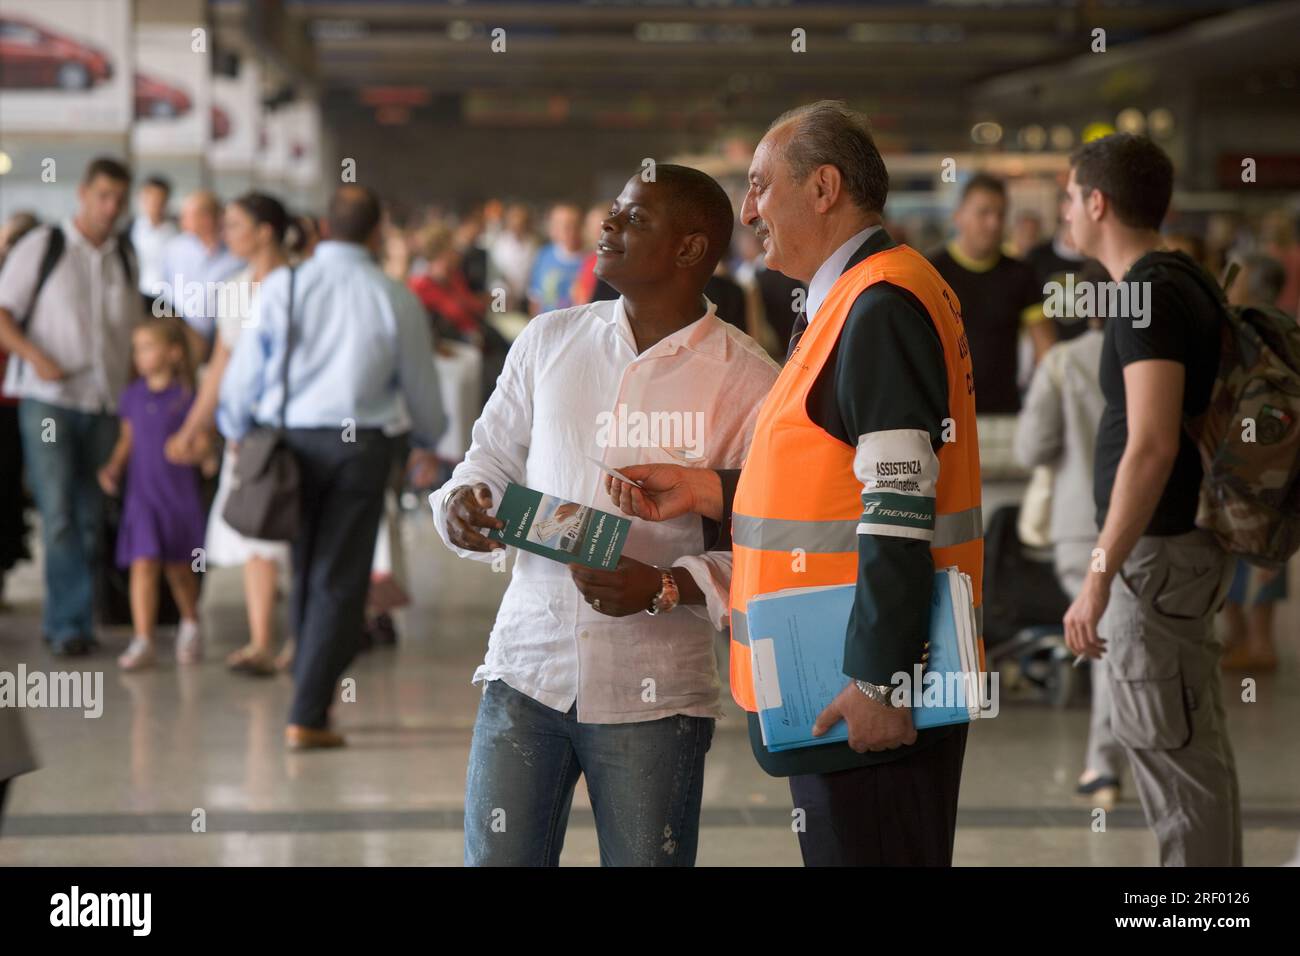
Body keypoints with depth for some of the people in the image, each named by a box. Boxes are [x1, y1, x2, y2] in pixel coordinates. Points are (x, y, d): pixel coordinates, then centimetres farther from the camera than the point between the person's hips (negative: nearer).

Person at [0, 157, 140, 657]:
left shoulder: (125, 257, 12)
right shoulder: (42, 246, 0)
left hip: (106, 405, 4)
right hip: (49, 401, -4)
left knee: (92, 518, 4)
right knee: (59, 516, -11)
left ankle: (62, 621, 13)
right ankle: (72, 623, -9)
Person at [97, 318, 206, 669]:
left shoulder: (186, 397, -7)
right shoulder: (133, 396, 6)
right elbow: (128, 438, 14)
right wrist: (114, 466, 2)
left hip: (180, 493, -2)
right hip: (142, 494, 2)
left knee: (179, 567, 11)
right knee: (143, 565, -9)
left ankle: (190, 626, 36)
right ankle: (142, 641, -10)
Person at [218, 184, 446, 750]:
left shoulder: (281, 286, -2)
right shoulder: (394, 300, -2)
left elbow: (244, 368, 3)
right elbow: (420, 381, 9)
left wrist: (236, 431, 20)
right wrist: (427, 444, 27)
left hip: (288, 440, 2)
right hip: (358, 444, -2)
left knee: (304, 572, 17)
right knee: (338, 583, 1)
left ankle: (314, 698, 25)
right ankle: (307, 716, -4)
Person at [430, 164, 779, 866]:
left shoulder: (746, 381, -4)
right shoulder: (548, 340, 10)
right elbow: (492, 455, 18)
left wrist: (666, 588, -22)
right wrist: (464, 501, -5)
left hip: (653, 699, -3)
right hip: (526, 668, 3)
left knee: (646, 859, 5)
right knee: (495, 858, 3)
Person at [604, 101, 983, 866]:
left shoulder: (881, 308, -14)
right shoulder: (854, 302, 19)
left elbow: (900, 512, -20)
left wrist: (878, 679, -23)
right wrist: (709, 491, 13)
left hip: (869, 695, -10)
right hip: (841, 684, 10)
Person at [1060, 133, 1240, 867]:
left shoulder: (1152, 295, -18)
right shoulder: (1180, 282, 12)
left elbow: (1152, 445, -26)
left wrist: (1099, 577, -27)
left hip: (1157, 553, -10)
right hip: (1166, 542, 10)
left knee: (1176, 747, -5)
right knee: (1154, 736, 18)